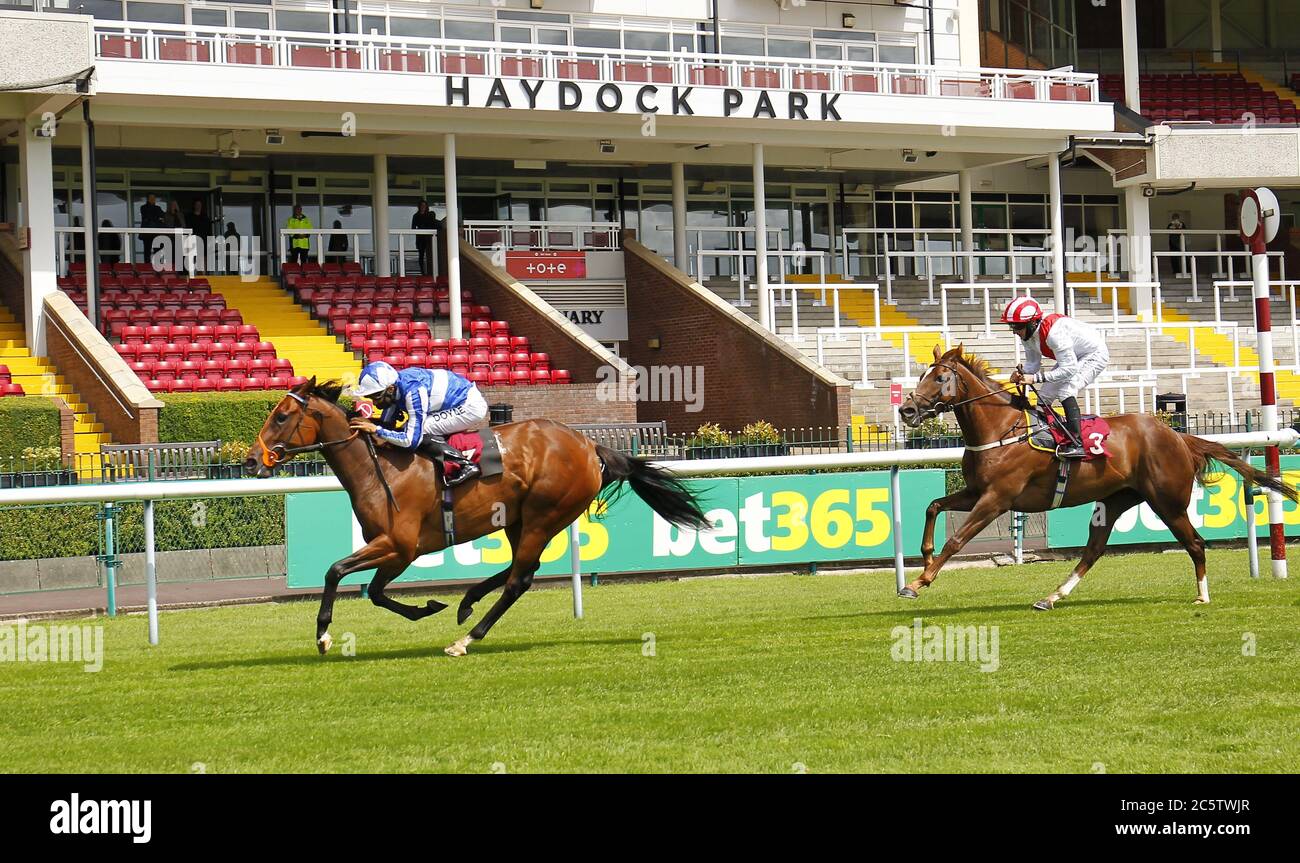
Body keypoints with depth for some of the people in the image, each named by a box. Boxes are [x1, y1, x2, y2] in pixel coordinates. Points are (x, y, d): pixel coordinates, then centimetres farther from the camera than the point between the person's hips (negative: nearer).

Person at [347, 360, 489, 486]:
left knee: (418, 430, -22)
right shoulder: (392, 388, -5)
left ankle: (464, 465, -16)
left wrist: (376, 429, -27)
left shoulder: (413, 392, -31)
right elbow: (387, 423, 7)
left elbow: (412, 440, -31)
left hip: (472, 407, -10)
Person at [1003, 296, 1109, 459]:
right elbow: (1033, 364, 1)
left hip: (1095, 355, -10)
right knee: (1044, 394, 6)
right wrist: (1021, 374, -23)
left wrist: (1036, 377, -41)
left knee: (1065, 390, -27)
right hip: (1073, 357, 10)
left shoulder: (1054, 333, -38)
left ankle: (1077, 444, -30)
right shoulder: (1028, 335, -10)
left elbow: (1069, 369, -37)